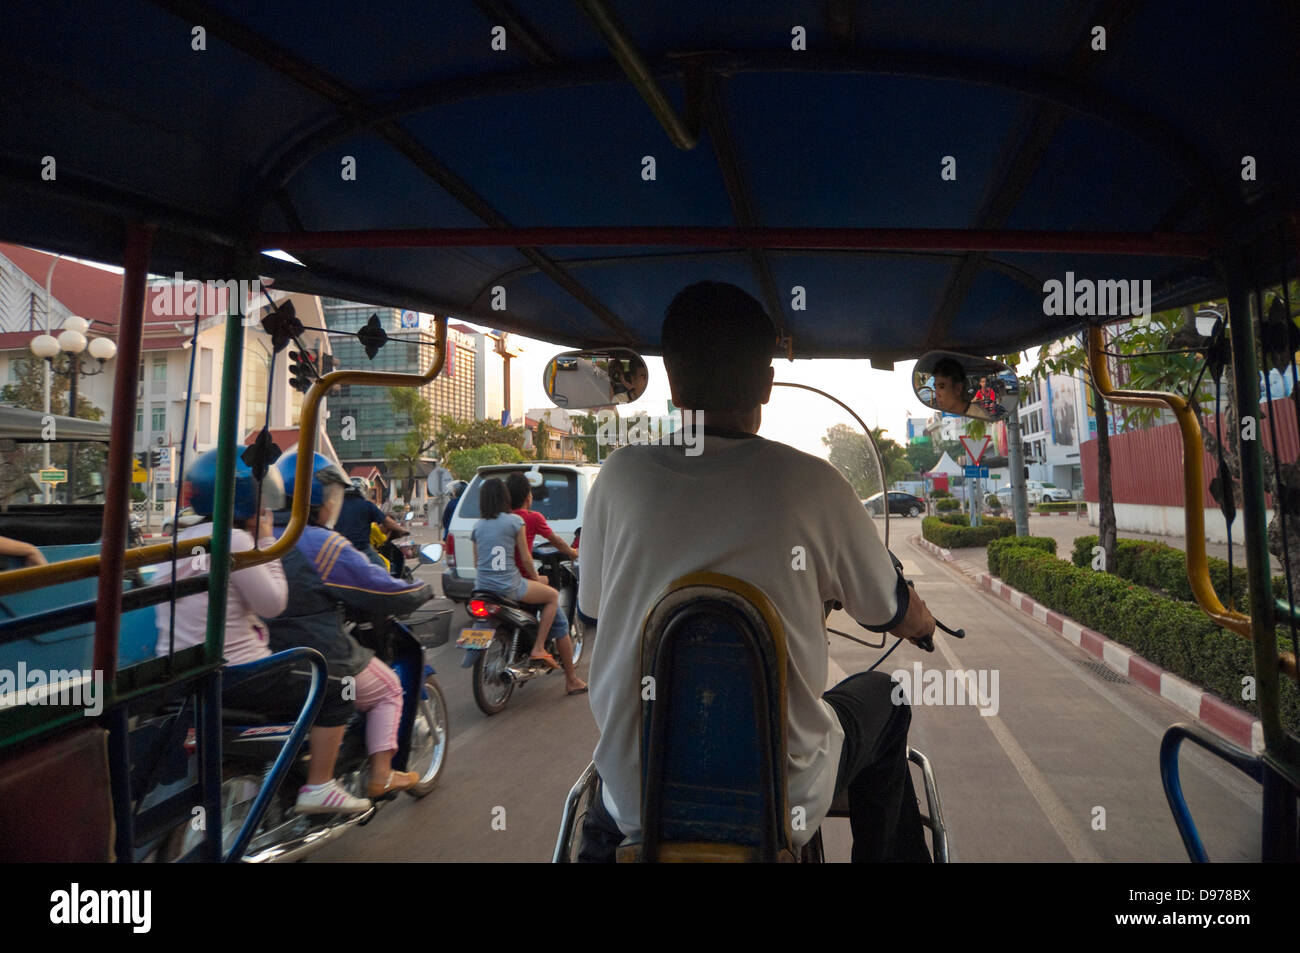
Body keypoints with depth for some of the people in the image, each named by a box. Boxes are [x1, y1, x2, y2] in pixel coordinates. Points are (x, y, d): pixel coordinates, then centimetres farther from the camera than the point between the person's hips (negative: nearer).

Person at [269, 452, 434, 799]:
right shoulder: (324, 545, -20)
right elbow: (385, 592, -17)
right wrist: (422, 589, 3)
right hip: (324, 664, -7)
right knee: (388, 690, 16)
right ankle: (381, 775, 12)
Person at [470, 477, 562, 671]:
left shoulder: (478, 526, 8)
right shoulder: (514, 521, -6)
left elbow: (476, 562, 14)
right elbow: (525, 559, -4)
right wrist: (536, 578, 12)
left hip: (482, 587, 6)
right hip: (509, 587, -6)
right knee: (553, 596, 12)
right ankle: (538, 648, 5)